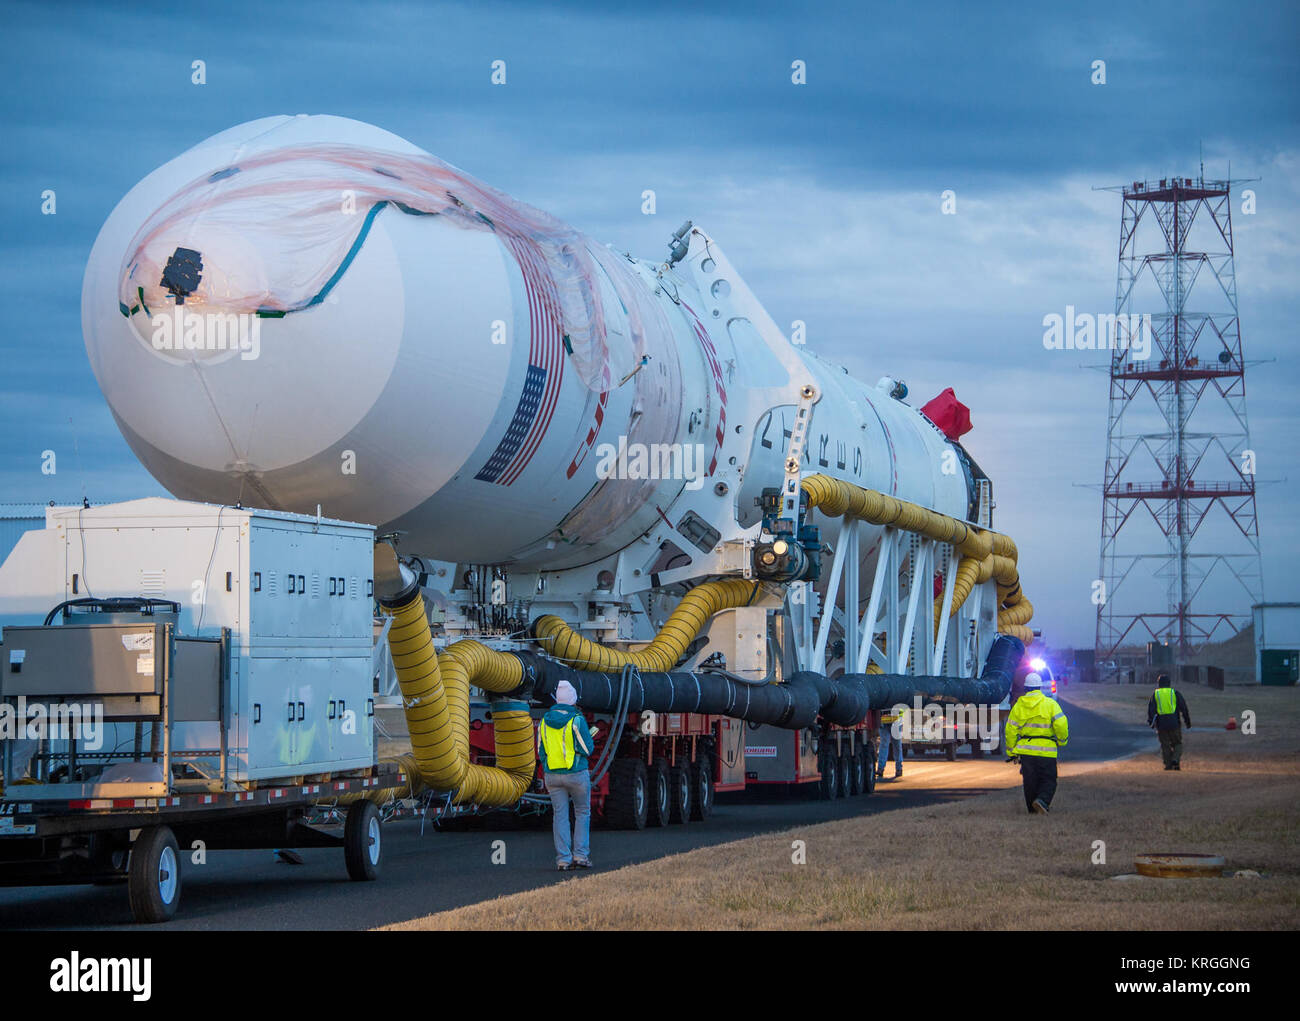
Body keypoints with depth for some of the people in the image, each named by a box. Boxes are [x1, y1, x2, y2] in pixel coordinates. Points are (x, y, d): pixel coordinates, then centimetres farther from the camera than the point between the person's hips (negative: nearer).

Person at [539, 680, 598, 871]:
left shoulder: (544, 721, 4)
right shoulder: (577, 720, -12)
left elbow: (541, 751, 9)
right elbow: (587, 749, -11)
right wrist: (590, 738, 11)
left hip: (552, 775, 3)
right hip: (577, 774, -3)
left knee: (560, 816, 6)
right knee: (582, 813, 12)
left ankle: (563, 859, 0)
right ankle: (581, 855, 5)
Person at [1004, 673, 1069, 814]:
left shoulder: (1018, 706, 4)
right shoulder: (1050, 703, -5)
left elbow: (1010, 729, 5)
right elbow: (1061, 724, -13)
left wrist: (1011, 751, 13)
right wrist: (1062, 740, 5)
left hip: (1025, 749, 3)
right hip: (1046, 750, -3)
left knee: (1030, 781, 13)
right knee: (1048, 781, 4)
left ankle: (1033, 808, 18)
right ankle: (1042, 801, -20)